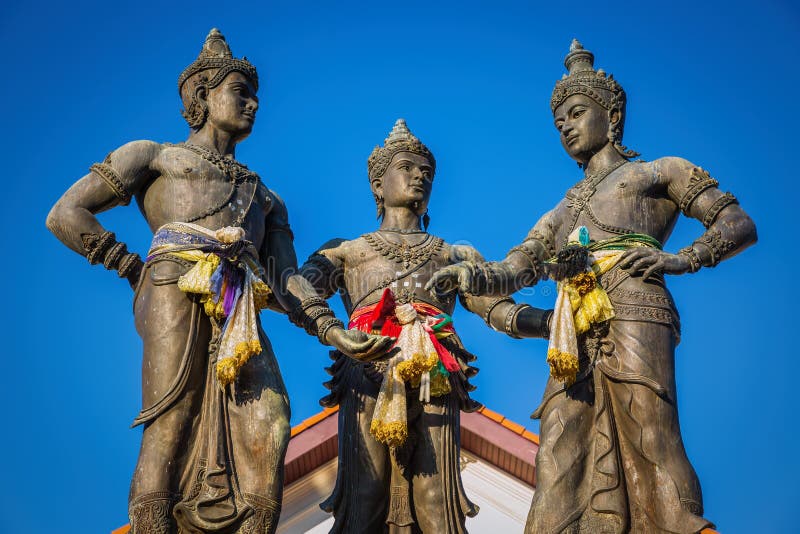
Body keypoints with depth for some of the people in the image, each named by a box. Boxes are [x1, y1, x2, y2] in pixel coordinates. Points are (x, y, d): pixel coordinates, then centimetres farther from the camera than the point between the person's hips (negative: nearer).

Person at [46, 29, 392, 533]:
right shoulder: (154, 156, 24)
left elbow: (286, 276, 21)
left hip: (241, 314, 4)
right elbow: (67, 216, 16)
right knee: (169, 434, -16)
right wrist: (135, 267, 8)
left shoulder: (265, 196, 35)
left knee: (267, 431, -18)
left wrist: (331, 329, 4)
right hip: (177, 291, -3)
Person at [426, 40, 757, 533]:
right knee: (560, 453, -7)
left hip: (631, 313, -5)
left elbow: (740, 225, 11)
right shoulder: (561, 214, 32)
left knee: (651, 446, -14)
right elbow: (513, 271, 20)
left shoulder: (660, 172, 18)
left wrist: (682, 259, -6)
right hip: (575, 336, 5)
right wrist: (466, 275, 0)